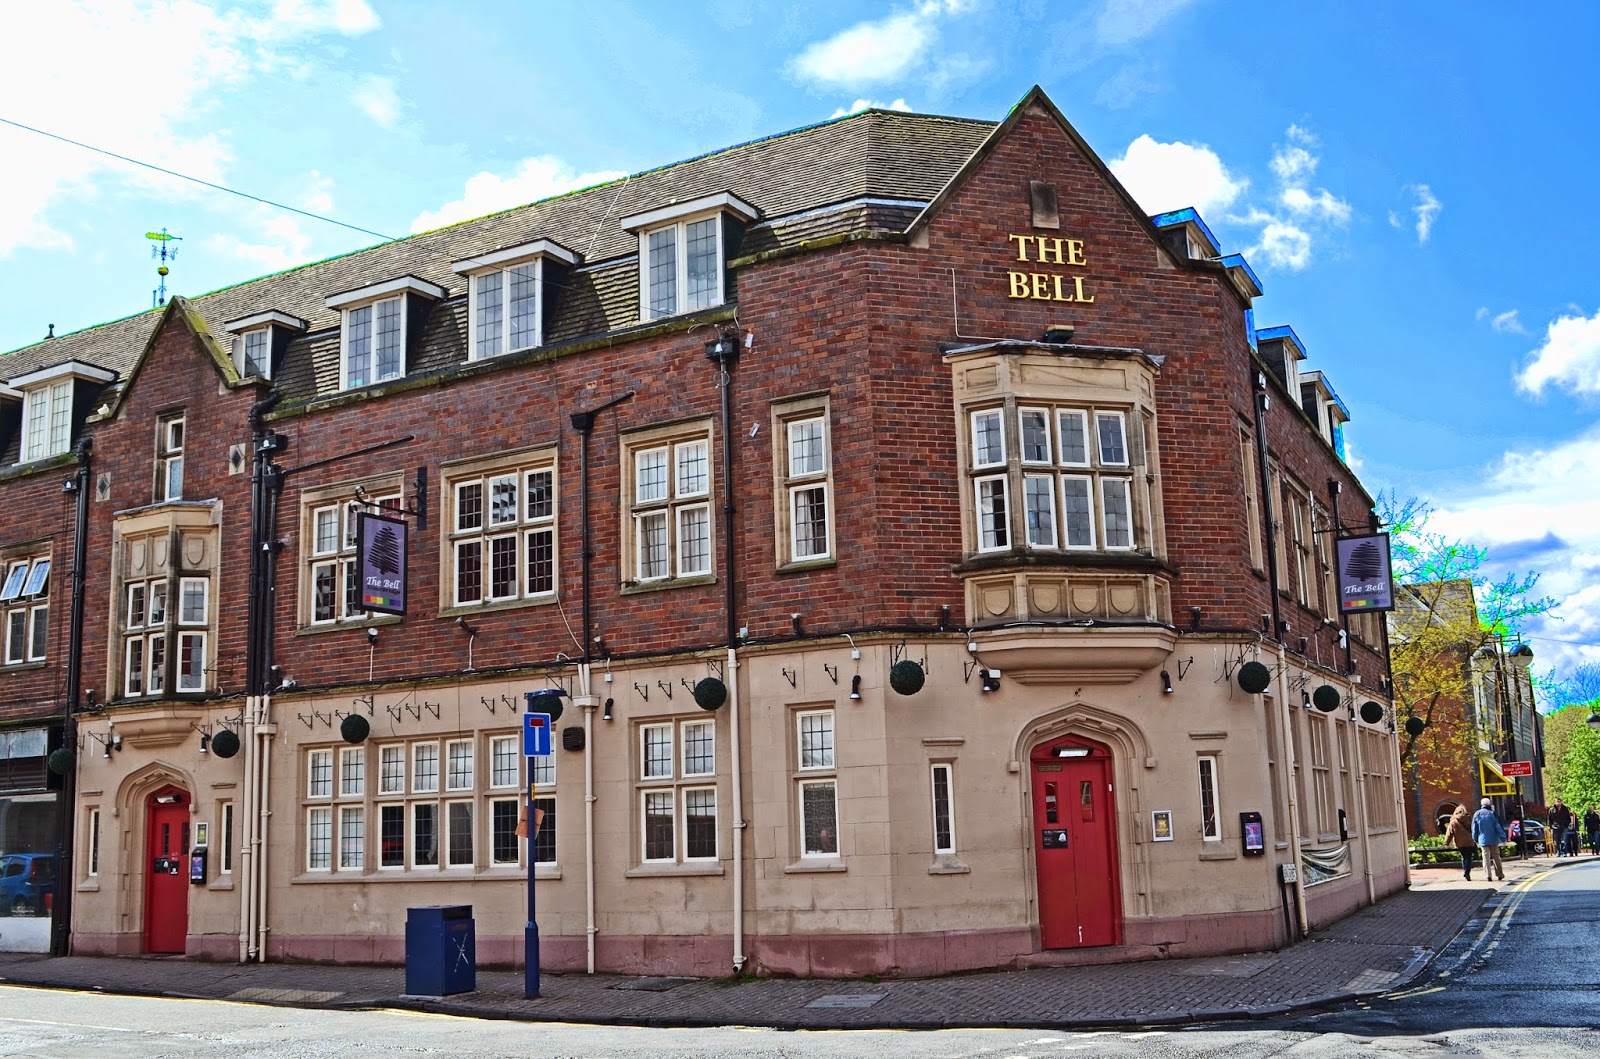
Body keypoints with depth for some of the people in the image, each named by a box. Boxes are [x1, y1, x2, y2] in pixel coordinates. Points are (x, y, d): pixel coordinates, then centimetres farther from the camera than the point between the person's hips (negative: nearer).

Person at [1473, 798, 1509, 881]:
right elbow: (1499, 827, -8)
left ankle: (1488, 875, -8)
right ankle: (1500, 875, 13)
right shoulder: (1492, 814, -6)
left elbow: (1474, 828, 6)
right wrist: (1503, 838, -4)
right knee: (1496, 857, 9)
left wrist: (1475, 839, 15)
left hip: (1483, 840, 1)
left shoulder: (1477, 814, 2)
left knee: (1486, 857, 1)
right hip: (1493, 840, -1)